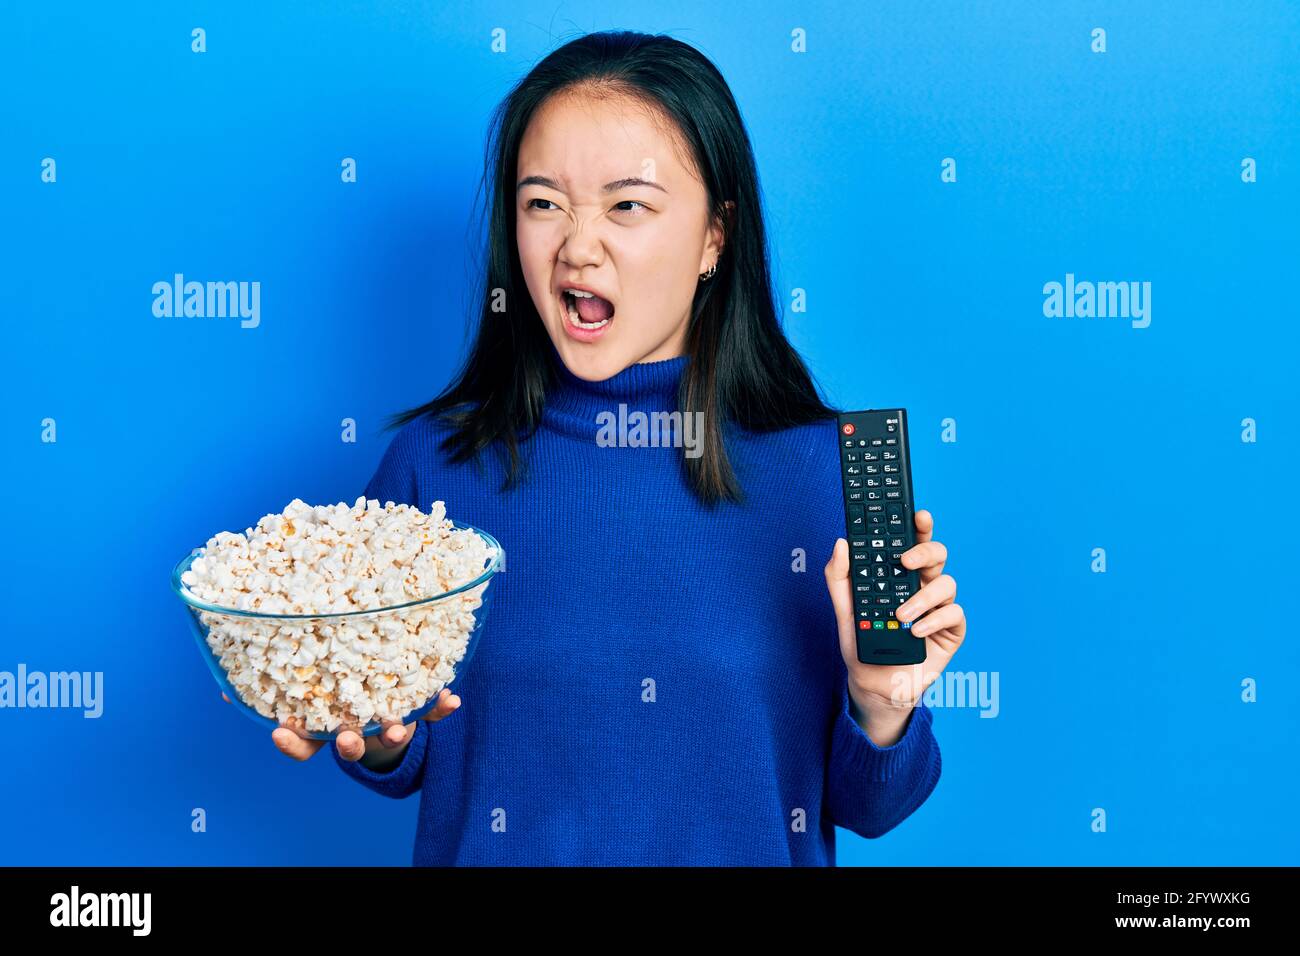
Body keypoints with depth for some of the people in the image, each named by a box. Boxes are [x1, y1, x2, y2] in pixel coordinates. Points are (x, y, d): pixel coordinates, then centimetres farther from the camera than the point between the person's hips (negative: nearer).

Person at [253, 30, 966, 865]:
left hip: (751, 849, 0)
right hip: (494, 849, 1)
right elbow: (411, 766, 4)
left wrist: (880, 705, -18)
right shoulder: (434, 461, -7)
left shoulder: (821, 465, -8)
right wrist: (378, 741, -15)